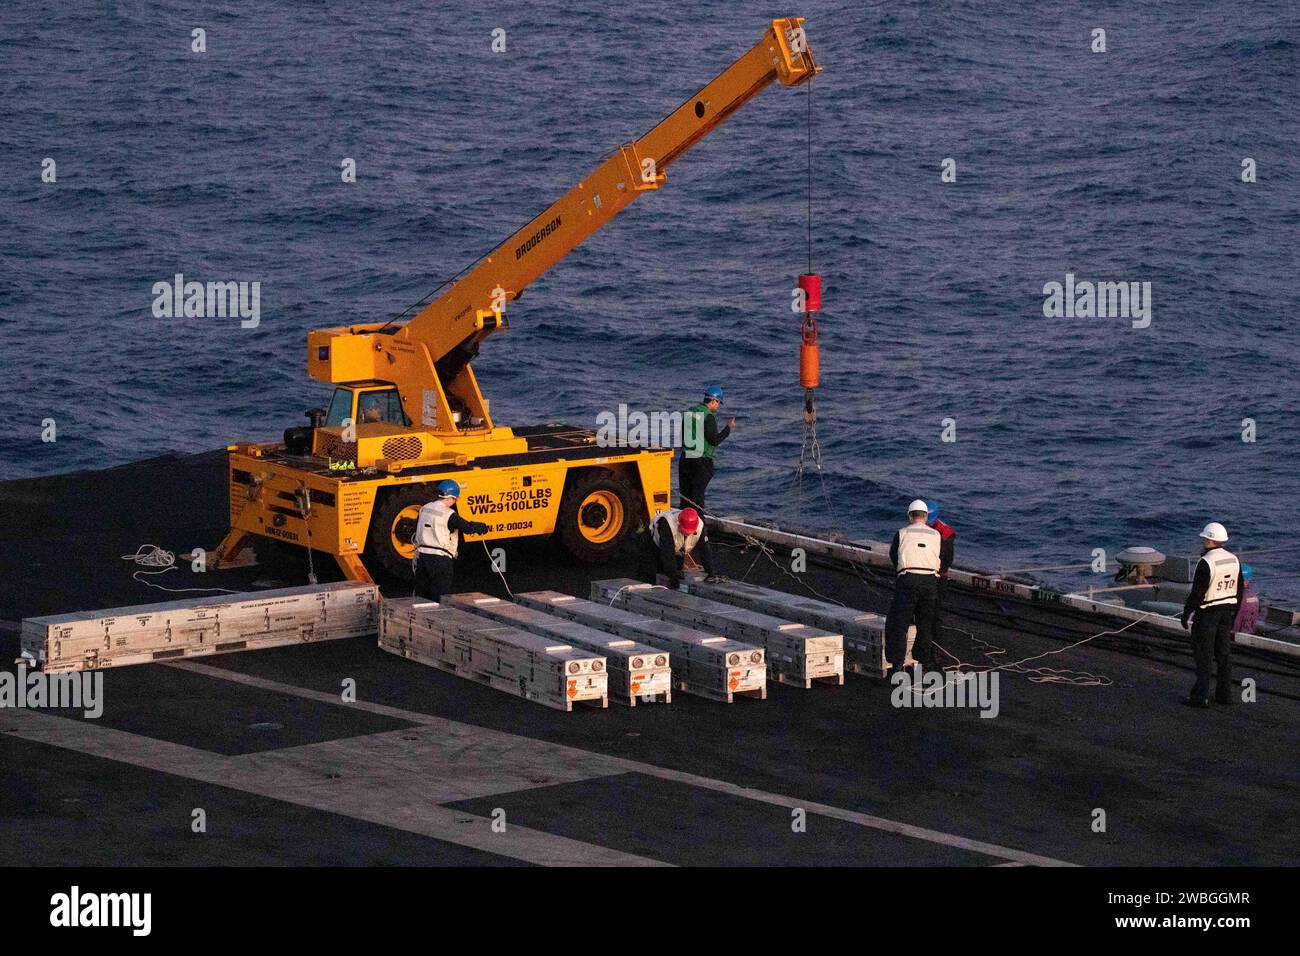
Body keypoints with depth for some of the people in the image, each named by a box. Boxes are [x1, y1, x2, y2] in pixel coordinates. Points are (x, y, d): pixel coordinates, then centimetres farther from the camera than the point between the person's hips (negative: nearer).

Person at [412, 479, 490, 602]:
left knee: (421, 595, 15)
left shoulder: (424, 509, 7)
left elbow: (417, 530, 19)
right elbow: (468, 527, -17)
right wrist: (482, 527, 1)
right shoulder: (448, 515, -15)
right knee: (438, 598, -2)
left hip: (422, 556, 7)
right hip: (440, 559, -7)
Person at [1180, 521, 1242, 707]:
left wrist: (1186, 613, -8)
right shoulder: (1234, 560, 5)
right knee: (1224, 653, 13)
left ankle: (1201, 696, -1)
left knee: (1203, 655, -2)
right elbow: (1239, 590, 11)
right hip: (1227, 612, 7)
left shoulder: (1205, 563, -19)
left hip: (1207, 613, -7)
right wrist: (1233, 614, 20)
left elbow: (1197, 592, -19)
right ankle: (1225, 693, 17)